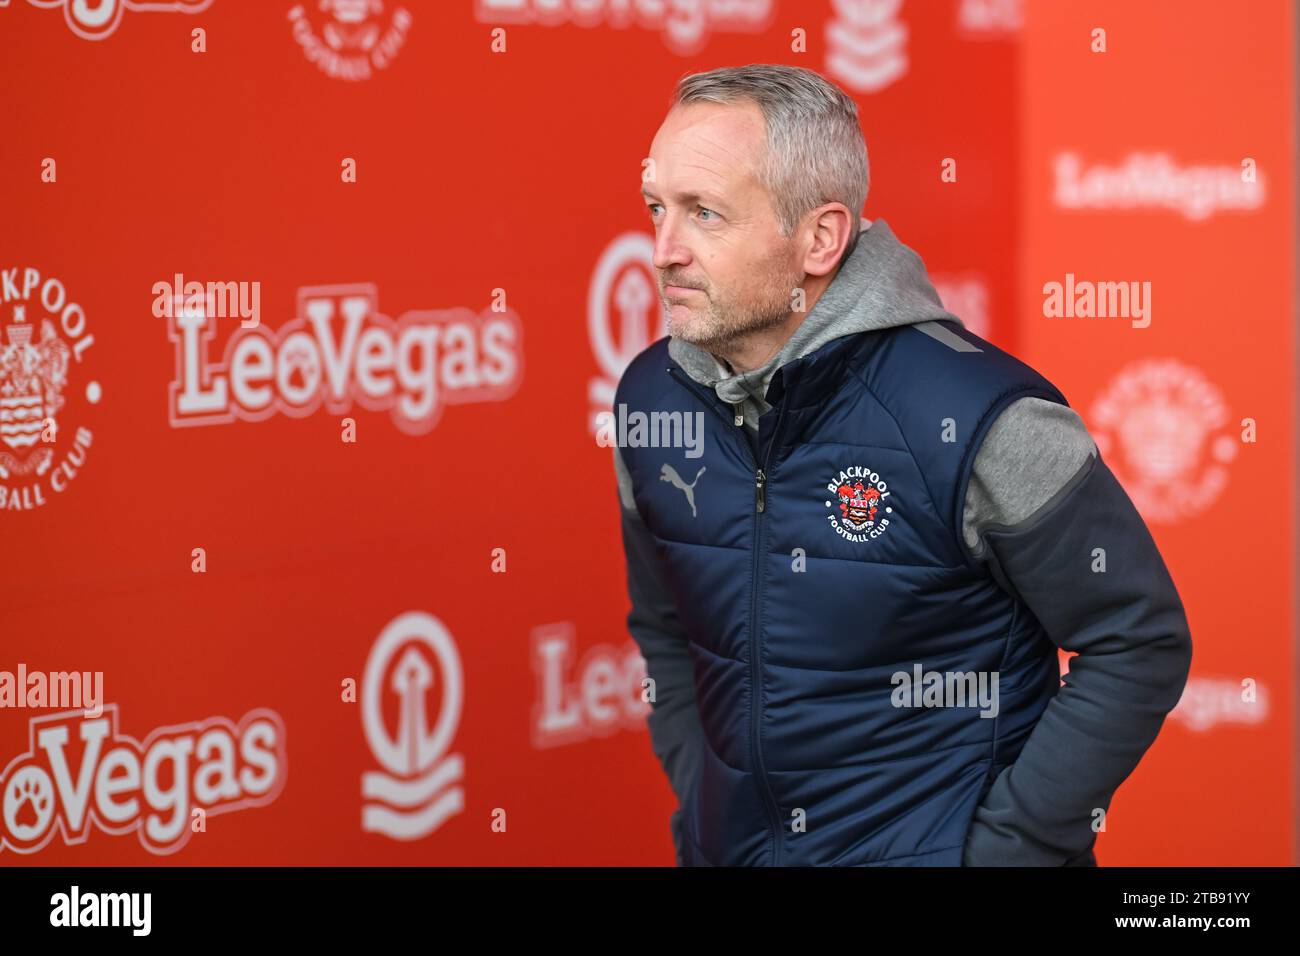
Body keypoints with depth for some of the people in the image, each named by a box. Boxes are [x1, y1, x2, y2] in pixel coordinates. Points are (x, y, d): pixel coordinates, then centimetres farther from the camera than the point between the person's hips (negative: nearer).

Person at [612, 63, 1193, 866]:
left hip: (940, 845, -5)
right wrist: (701, 806, 4)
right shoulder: (652, 399, -3)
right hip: (732, 844, 5)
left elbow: (1139, 645, -14)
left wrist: (1004, 847, -15)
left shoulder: (974, 416, -20)